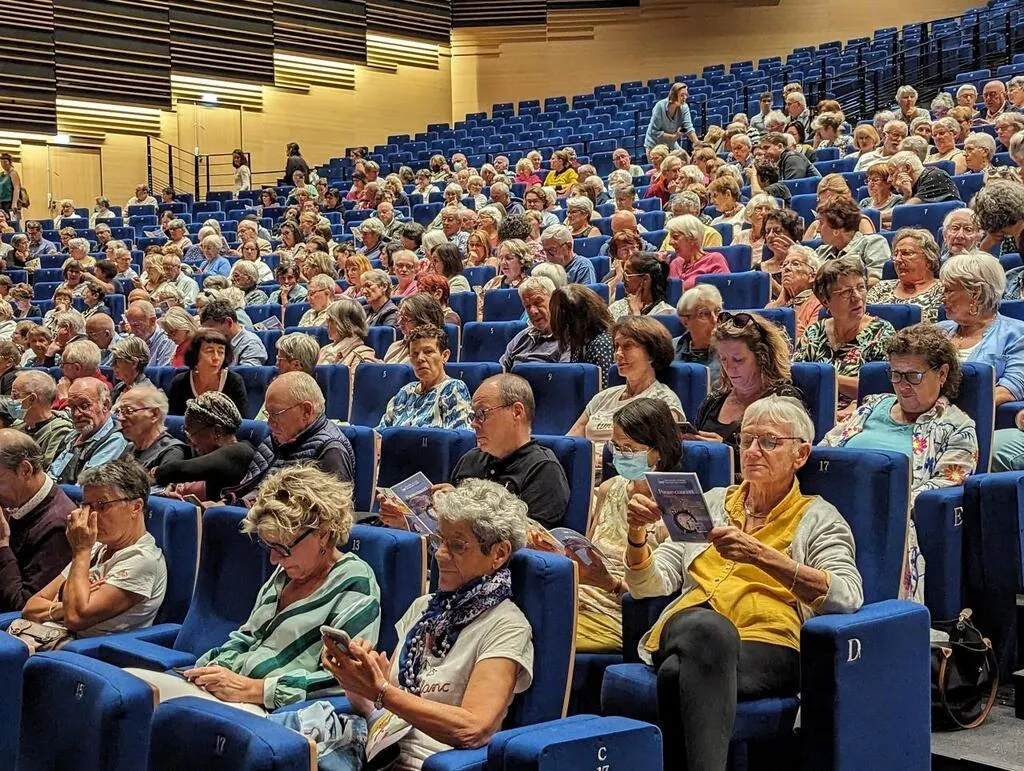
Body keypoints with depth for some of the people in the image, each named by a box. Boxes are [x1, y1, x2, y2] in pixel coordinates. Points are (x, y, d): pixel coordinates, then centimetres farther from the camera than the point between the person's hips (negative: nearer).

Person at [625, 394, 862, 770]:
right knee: (708, 625, -37)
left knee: (678, 673, -37)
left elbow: (848, 596, -6)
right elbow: (648, 584, 20)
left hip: (765, 643, -3)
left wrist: (761, 555, -17)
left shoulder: (818, 518, 15)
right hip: (683, 632, 3)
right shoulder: (711, 502, 27)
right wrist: (637, 533, -2)